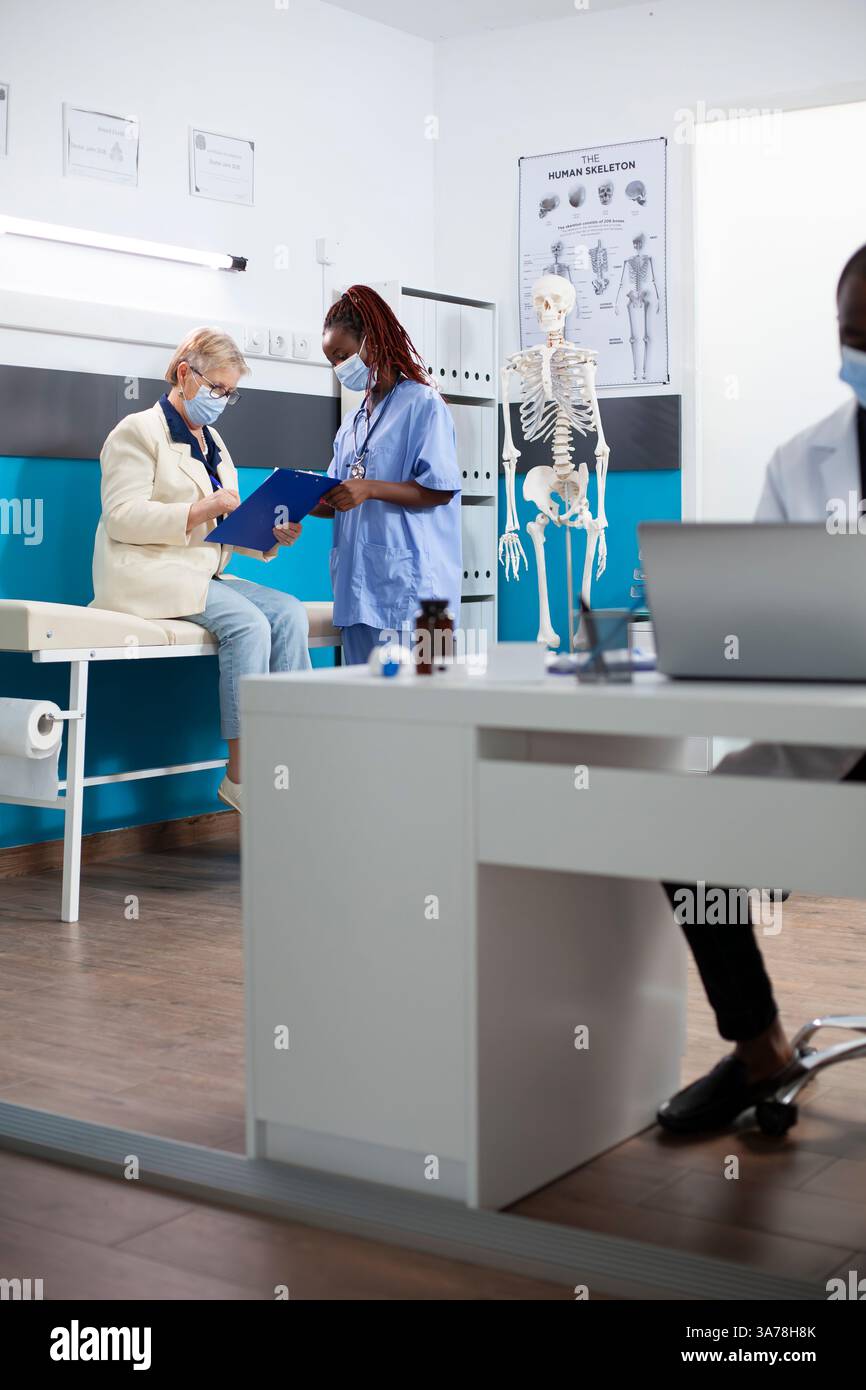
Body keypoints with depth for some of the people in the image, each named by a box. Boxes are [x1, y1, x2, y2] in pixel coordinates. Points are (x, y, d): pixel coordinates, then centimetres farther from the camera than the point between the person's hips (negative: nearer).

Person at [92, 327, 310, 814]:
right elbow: (122, 517, -13)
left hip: (204, 577, 8)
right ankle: (241, 774, -24)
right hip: (150, 574, -8)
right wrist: (200, 511, -21)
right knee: (248, 623, -28)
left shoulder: (213, 443, 24)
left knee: (290, 612, -16)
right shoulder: (139, 432, -1)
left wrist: (271, 535, 3)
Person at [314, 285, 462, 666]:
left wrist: (371, 489, -19)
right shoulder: (352, 423, 21)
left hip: (407, 586, -8)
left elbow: (441, 490, -11)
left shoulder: (422, 405, -3)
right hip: (358, 584, 8)